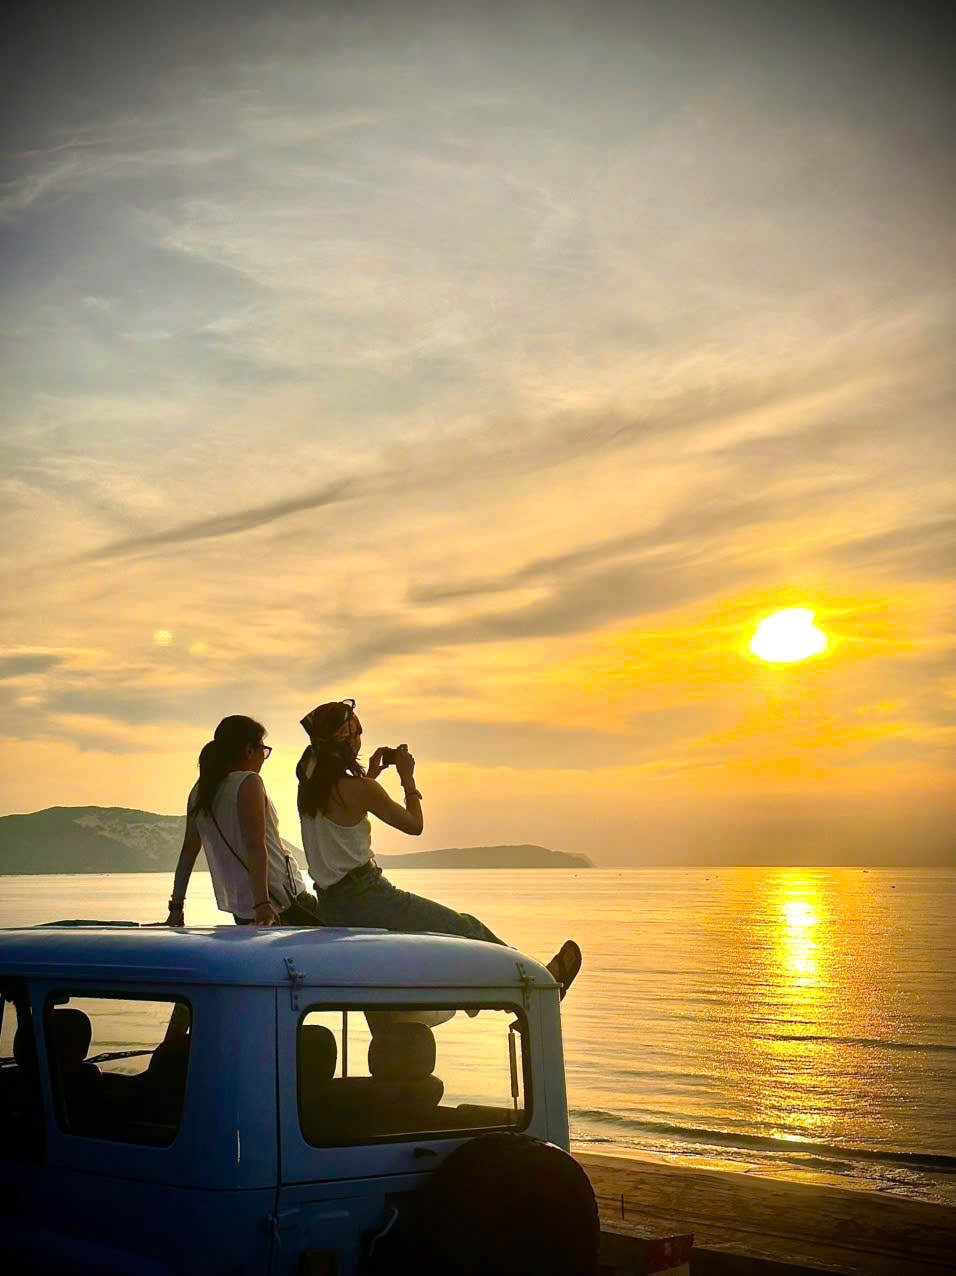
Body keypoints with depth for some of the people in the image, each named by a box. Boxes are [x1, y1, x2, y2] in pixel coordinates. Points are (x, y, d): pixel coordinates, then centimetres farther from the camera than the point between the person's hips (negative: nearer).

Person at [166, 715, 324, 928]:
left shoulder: (200, 791, 9)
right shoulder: (248, 782, -12)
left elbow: (188, 850, 11)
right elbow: (255, 847, -22)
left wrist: (176, 907, 14)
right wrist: (262, 904, -28)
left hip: (240, 912, 7)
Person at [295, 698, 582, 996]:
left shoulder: (309, 785, 6)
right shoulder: (358, 789, -18)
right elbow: (414, 824, -8)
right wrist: (407, 778, 3)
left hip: (331, 908, 9)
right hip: (365, 899, -9)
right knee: (466, 929, 5)